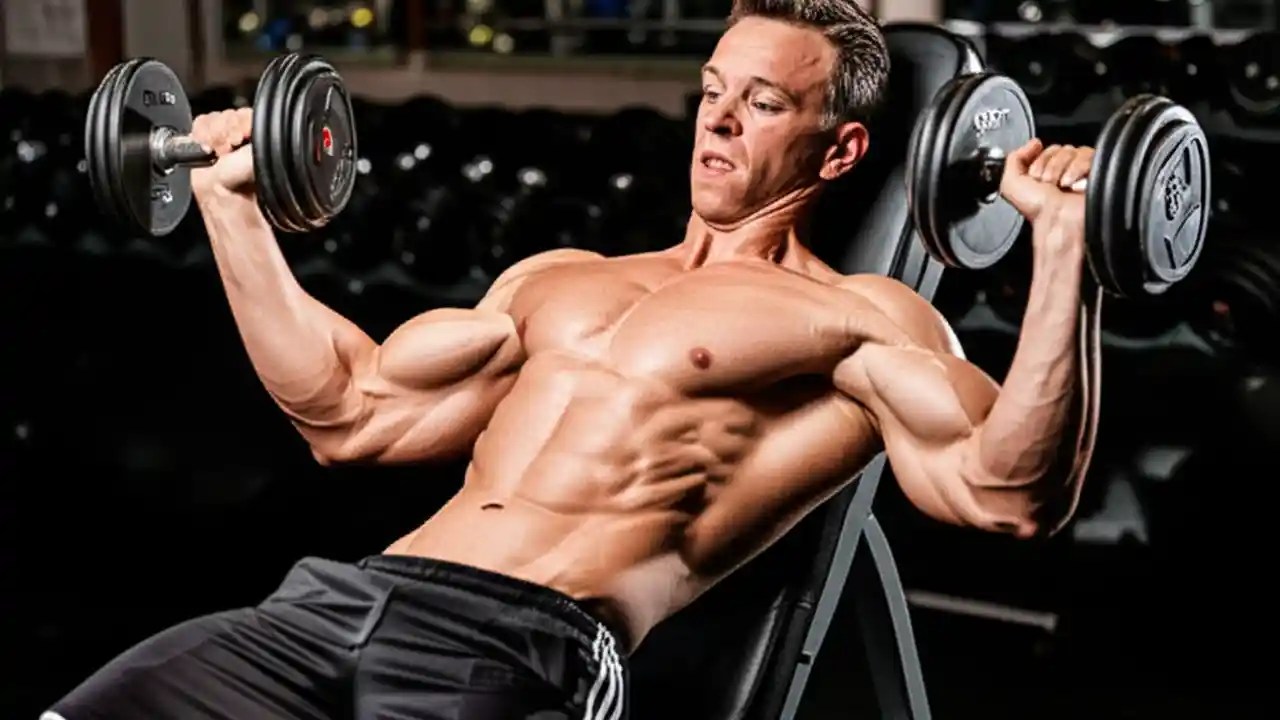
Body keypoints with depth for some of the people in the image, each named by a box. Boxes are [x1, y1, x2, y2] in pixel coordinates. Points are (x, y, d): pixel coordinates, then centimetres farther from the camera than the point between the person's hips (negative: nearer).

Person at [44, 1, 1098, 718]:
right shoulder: (559, 276, 28)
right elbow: (348, 416, 29)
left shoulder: (857, 315, 8)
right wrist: (232, 204, 31)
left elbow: (1012, 497, -7)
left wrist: (1063, 245, -17)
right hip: (339, 600, 6)